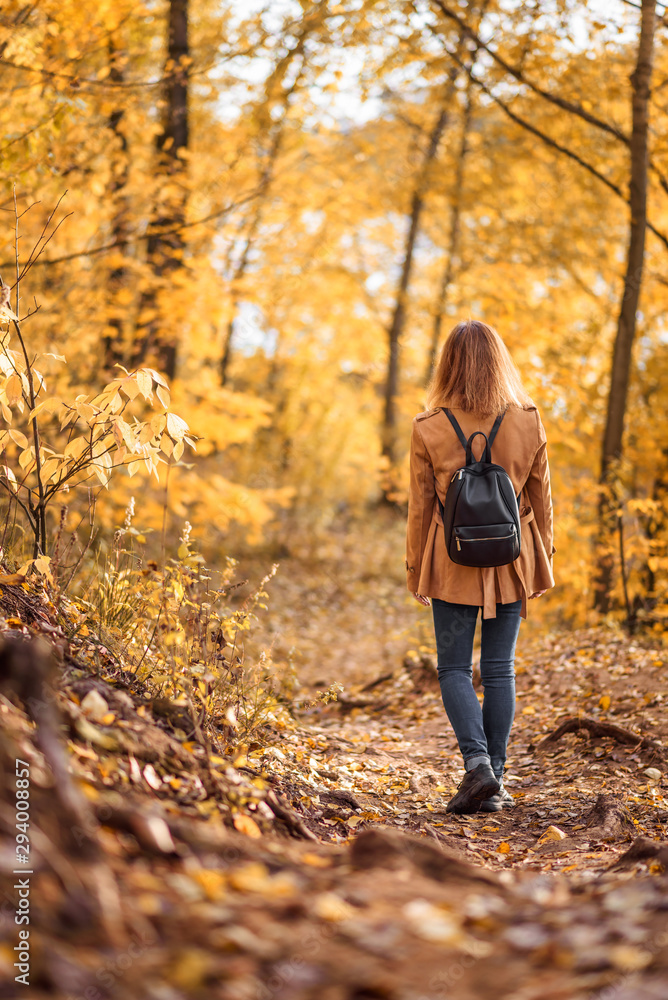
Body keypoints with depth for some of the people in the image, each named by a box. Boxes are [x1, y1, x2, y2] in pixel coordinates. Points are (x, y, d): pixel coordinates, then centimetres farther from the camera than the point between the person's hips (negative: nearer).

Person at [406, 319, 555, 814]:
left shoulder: (429, 430, -9)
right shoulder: (529, 423, -4)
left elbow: (420, 508, -3)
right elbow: (541, 500, 4)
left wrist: (415, 569, 8)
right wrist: (542, 562, 15)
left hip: (453, 563, -2)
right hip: (511, 562, 2)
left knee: (454, 669, 8)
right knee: (500, 670, 8)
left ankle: (478, 765, -10)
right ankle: (495, 782, 11)